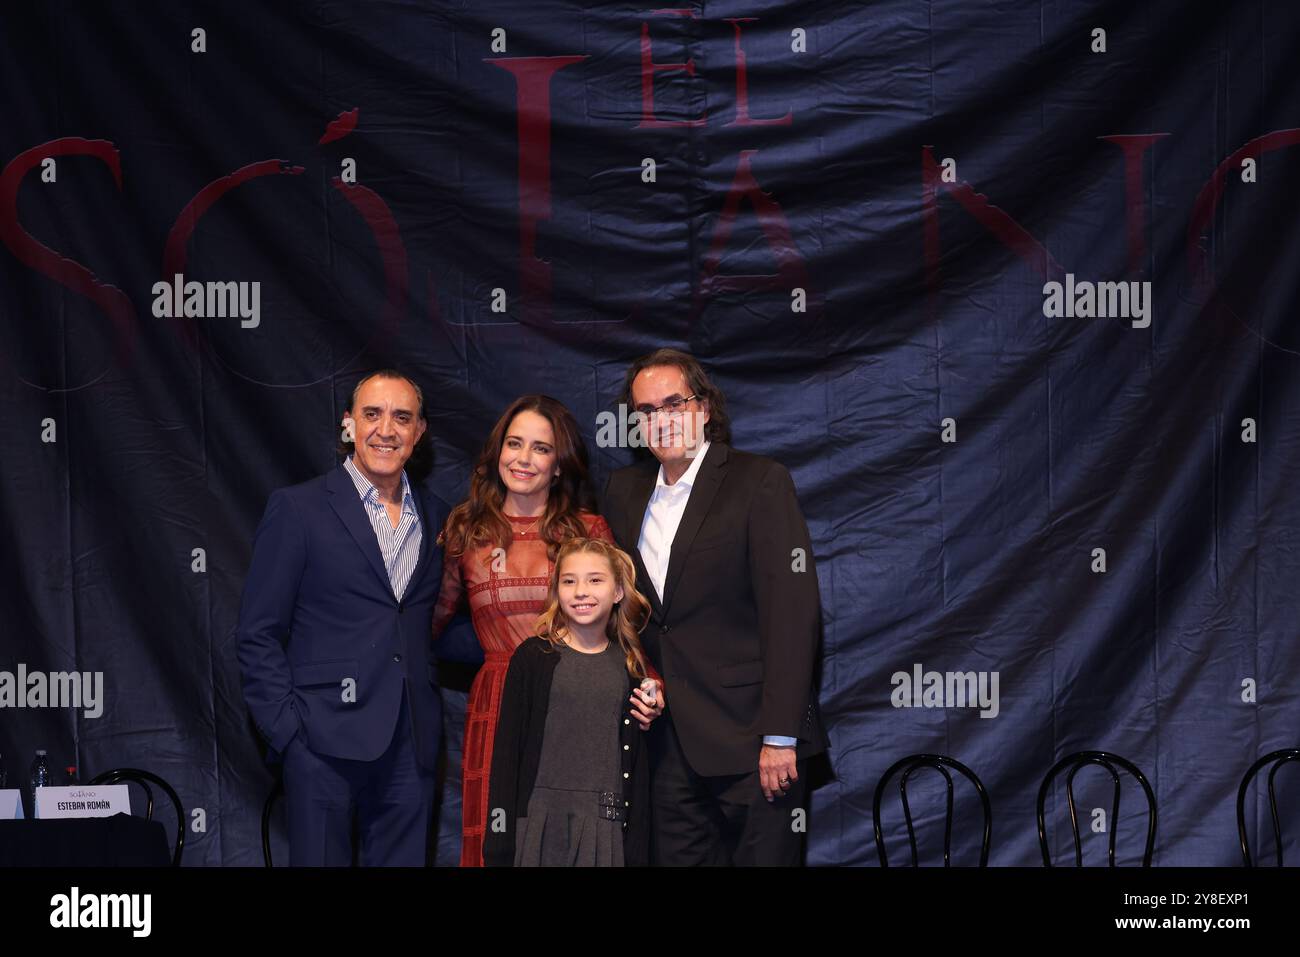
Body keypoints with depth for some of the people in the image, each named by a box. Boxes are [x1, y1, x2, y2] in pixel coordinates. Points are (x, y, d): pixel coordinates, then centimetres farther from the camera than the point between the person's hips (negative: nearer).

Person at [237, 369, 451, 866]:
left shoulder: (436, 516, 13)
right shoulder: (297, 508, -1)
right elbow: (258, 635, -3)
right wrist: (287, 731, -10)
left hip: (412, 745, 4)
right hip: (326, 743, -4)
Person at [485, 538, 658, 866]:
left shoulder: (630, 665, 9)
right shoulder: (533, 657, 1)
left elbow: (637, 765, 12)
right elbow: (507, 750, 0)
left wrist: (637, 851, 6)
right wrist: (501, 848, -5)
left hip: (607, 826, 2)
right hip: (541, 820, -2)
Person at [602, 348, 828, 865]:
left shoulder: (760, 482, -7)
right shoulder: (624, 489, 11)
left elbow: (791, 611, -12)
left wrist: (780, 736, -16)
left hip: (747, 738, -5)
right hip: (667, 738, 5)